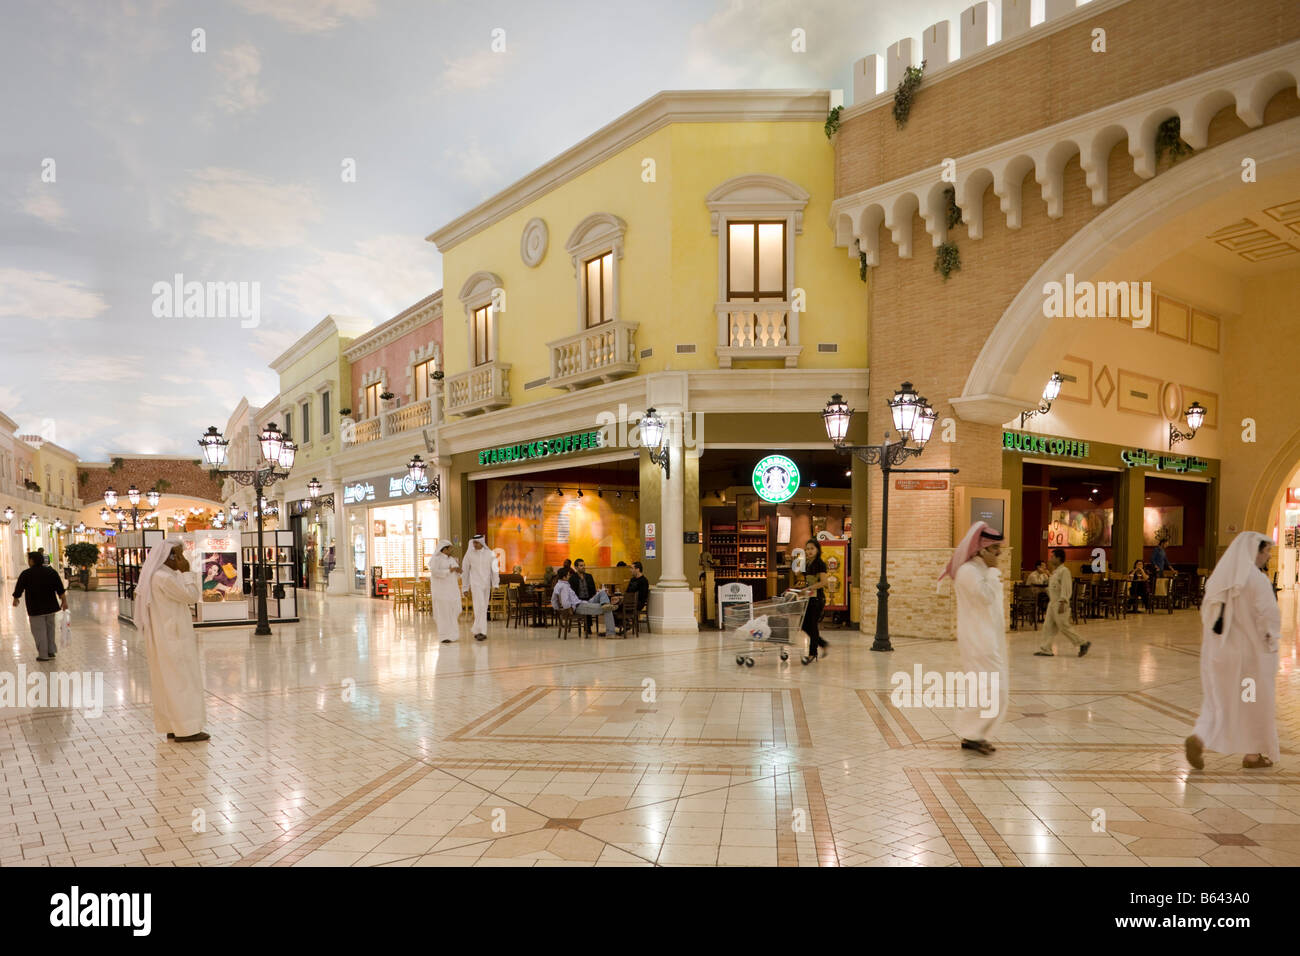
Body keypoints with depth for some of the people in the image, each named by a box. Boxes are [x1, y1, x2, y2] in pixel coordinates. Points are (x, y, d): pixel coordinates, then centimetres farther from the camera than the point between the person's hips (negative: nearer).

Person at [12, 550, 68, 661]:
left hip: (35, 608, -4)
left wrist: (15, 600, 18)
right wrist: (64, 601, 4)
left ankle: (43, 655, 6)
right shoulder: (51, 572, 0)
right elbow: (60, 590, -2)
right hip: (51, 607, 4)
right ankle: (52, 651, 23)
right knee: (50, 629, 18)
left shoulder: (26, 574, -9)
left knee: (39, 631, 3)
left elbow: (18, 589, 0)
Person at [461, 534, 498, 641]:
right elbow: (465, 571, 6)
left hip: (486, 584, 3)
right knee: (480, 607, -15)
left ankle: (476, 630, 22)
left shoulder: (489, 554, 2)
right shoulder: (469, 554, 0)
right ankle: (481, 632, -15)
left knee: (483, 608, 9)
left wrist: (495, 584, -8)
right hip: (475, 584, -3)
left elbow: (494, 569, 1)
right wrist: (465, 587, 8)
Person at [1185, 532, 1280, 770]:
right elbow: (1269, 617, -18)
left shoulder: (1218, 577, 4)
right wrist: (1271, 645, -4)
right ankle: (1253, 755, 24)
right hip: (1250, 652, -5)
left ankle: (1198, 739, -8)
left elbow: (1206, 613, 10)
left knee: (1219, 700, 12)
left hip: (1218, 650, 5)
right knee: (1256, 702, 13)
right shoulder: (1257, 580, -15)